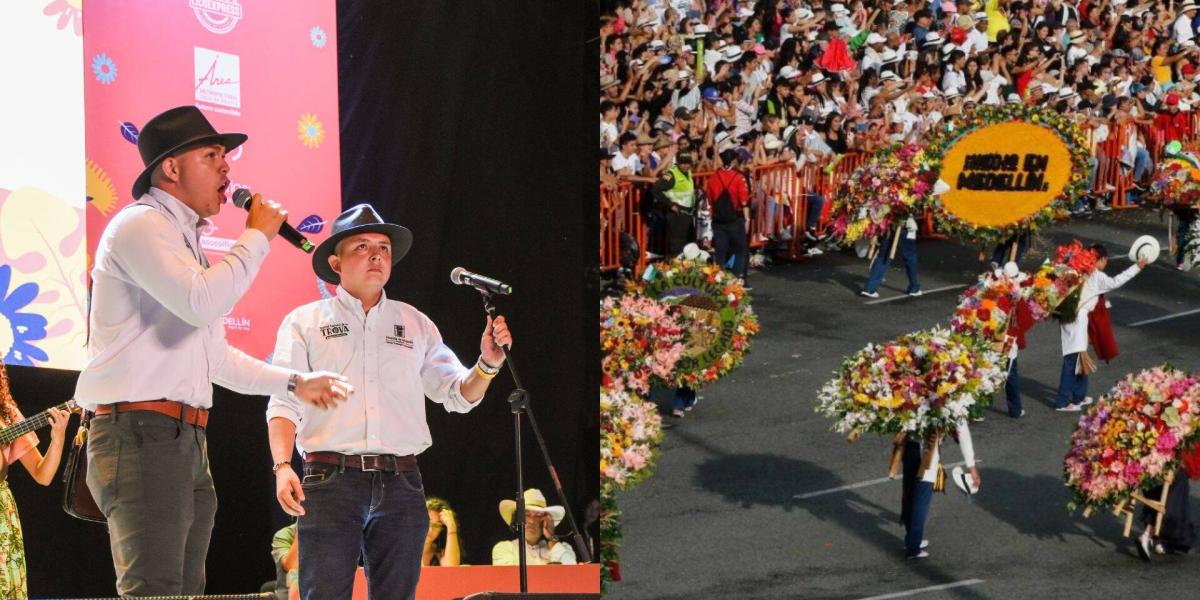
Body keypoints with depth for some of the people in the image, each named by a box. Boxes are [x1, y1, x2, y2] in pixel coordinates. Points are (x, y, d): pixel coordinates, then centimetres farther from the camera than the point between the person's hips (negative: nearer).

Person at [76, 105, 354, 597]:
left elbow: (214, 356, 34)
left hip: (186, 443, 10)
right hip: (142, 434, -10)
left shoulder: (187, 240, 25)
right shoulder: (141, 225, -6)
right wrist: (256, 237, -11)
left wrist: (293, 383, 35)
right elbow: (203, 303, -23)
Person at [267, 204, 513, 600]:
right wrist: (282, 467, -14)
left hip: (400, 483, 3)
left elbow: (459, 395, 16)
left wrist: (487, 365, -5)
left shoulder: (415, 325, 18)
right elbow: (283, 405, 1)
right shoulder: (305, 323, 9)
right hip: (331, 481, -3)